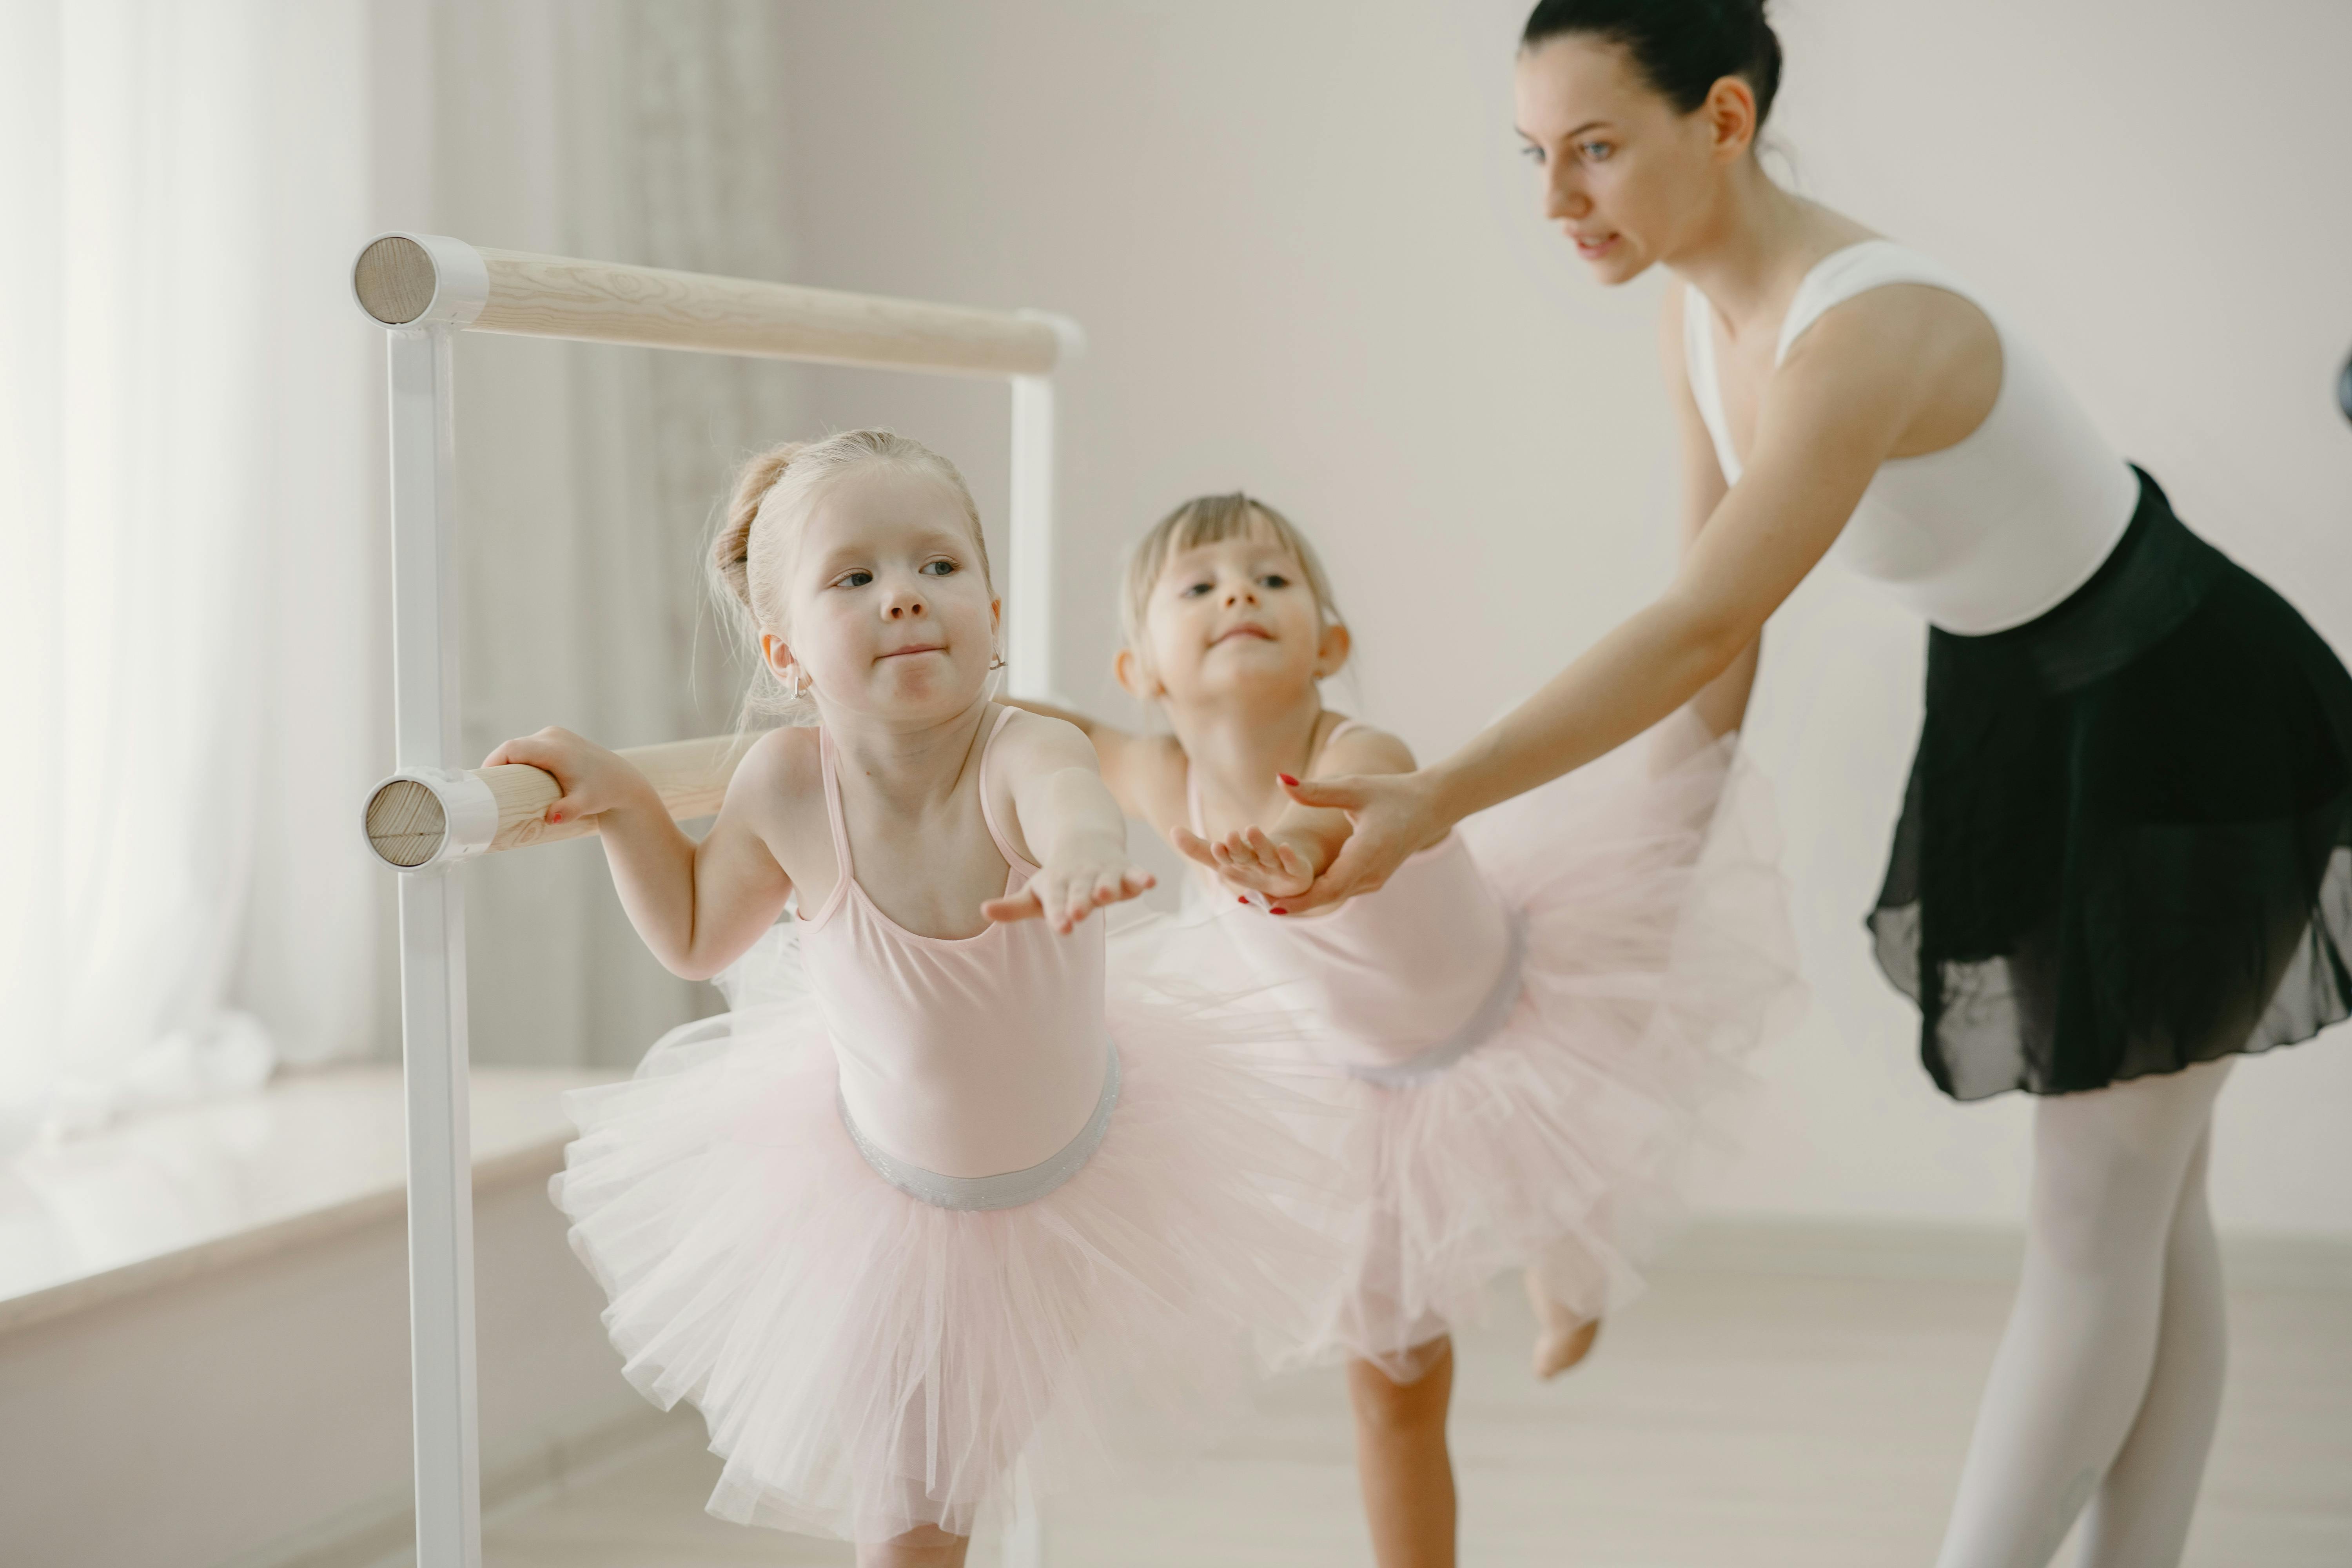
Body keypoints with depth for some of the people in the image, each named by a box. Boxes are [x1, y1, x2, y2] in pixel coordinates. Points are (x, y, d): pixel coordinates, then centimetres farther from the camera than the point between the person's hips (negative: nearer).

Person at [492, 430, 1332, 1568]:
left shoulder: (1024, 754, -33)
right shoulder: (787, 786, -24)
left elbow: (1070, 800, -61)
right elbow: (698, 936, -3)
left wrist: (1081, 855, -84)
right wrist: (620, 801, -17)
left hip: (1082, 1163, 0)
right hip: (890, 1193, 0)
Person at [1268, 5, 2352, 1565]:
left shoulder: (1863, 332, -34)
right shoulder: (1704, 307, -7)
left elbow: (1703, 630, -40)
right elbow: (1718, 617, 1)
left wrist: (1434, 802, -43)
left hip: (2175, 719, -9)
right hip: (2014, 704, 9)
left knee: (2097, 1215, 1)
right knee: (2145, 1200, 16)